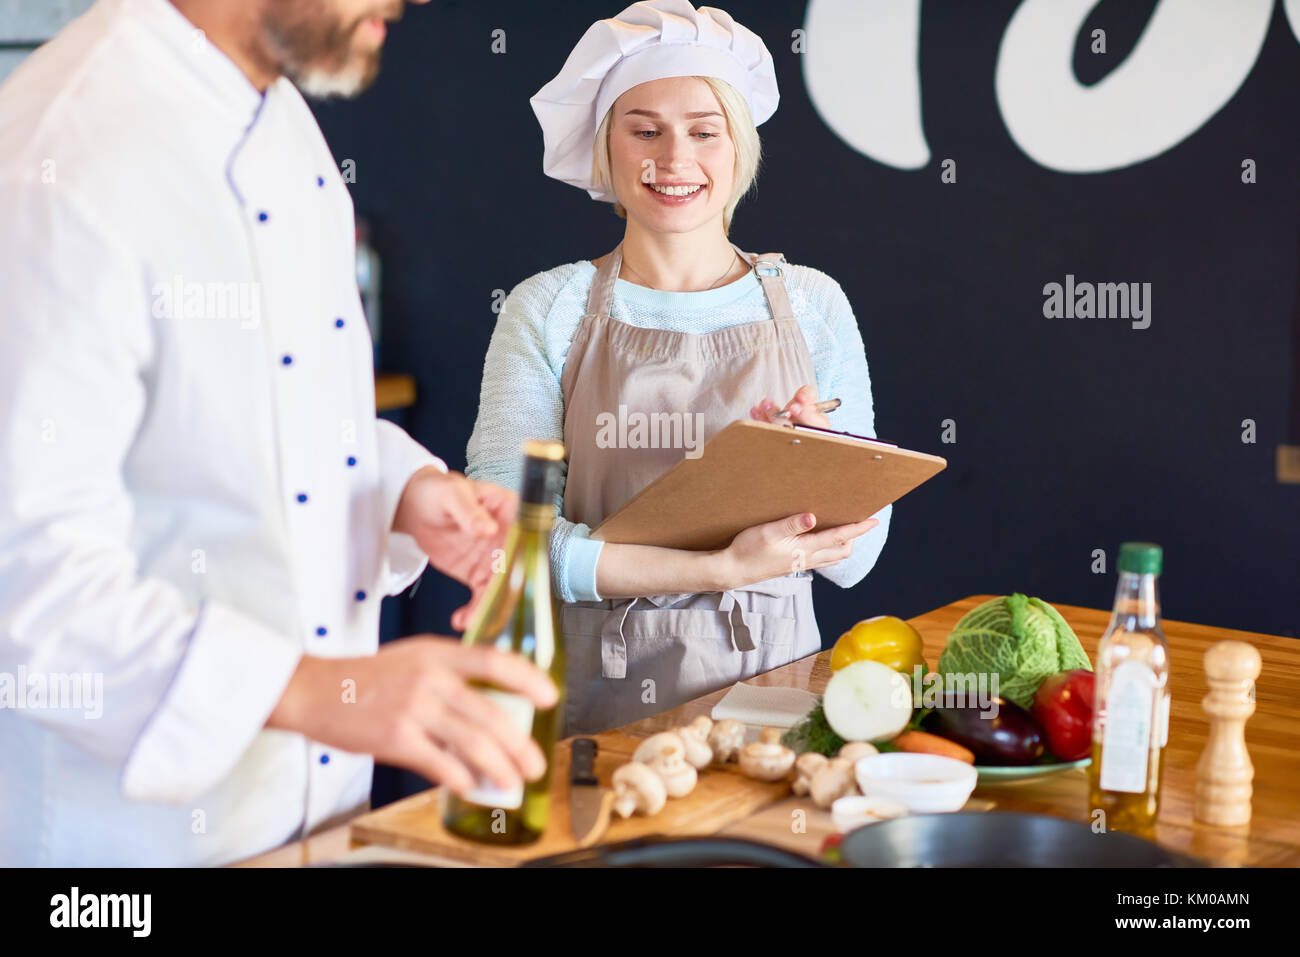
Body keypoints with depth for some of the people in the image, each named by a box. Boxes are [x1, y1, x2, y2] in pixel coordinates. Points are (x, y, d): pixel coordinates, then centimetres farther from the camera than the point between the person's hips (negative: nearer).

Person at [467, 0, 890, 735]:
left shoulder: (811, 306, 7)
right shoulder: (549, 310, 2)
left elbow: (853, 556, 6)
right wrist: (719, 570, -16)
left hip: (765, 679, 1)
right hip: (595, 697, -1)